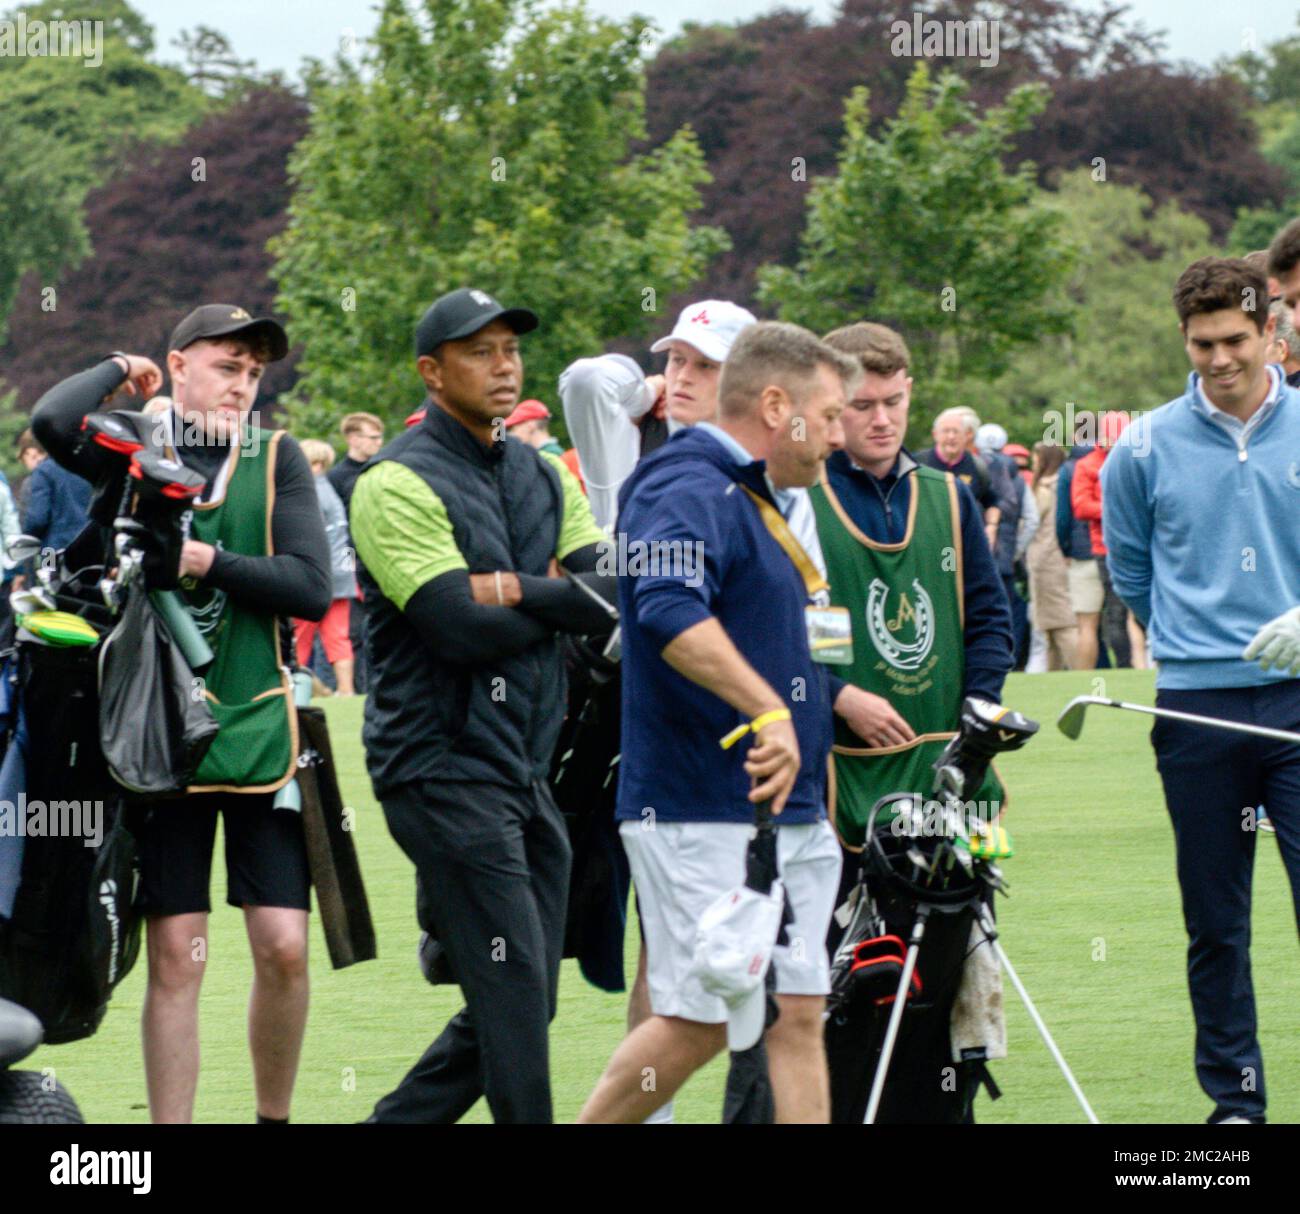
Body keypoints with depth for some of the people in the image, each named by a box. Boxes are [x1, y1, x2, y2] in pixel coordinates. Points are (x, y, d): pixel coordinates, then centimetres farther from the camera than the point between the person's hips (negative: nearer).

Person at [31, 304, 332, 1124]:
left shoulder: (277, 458, 6)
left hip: (261, 732, 1)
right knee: (176, 958, -1)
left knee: (284, 948, -2)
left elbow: (313, 589, -5)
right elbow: (52, 422, -20)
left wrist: (209, 562, -13)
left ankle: (275, 1117, 16)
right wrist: (118, 371, -3)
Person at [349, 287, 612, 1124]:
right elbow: (460, 625, -20)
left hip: (527, 768, 8)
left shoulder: (542, 475, 14)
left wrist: (521, 592, -14)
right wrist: (561, 597, -5)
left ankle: (398, 1123, 21)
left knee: (525, 1005, 10)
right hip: (445, 766, -8)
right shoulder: (400, 483, -9)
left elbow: (613, 590, 2)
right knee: (512, 993, -10)